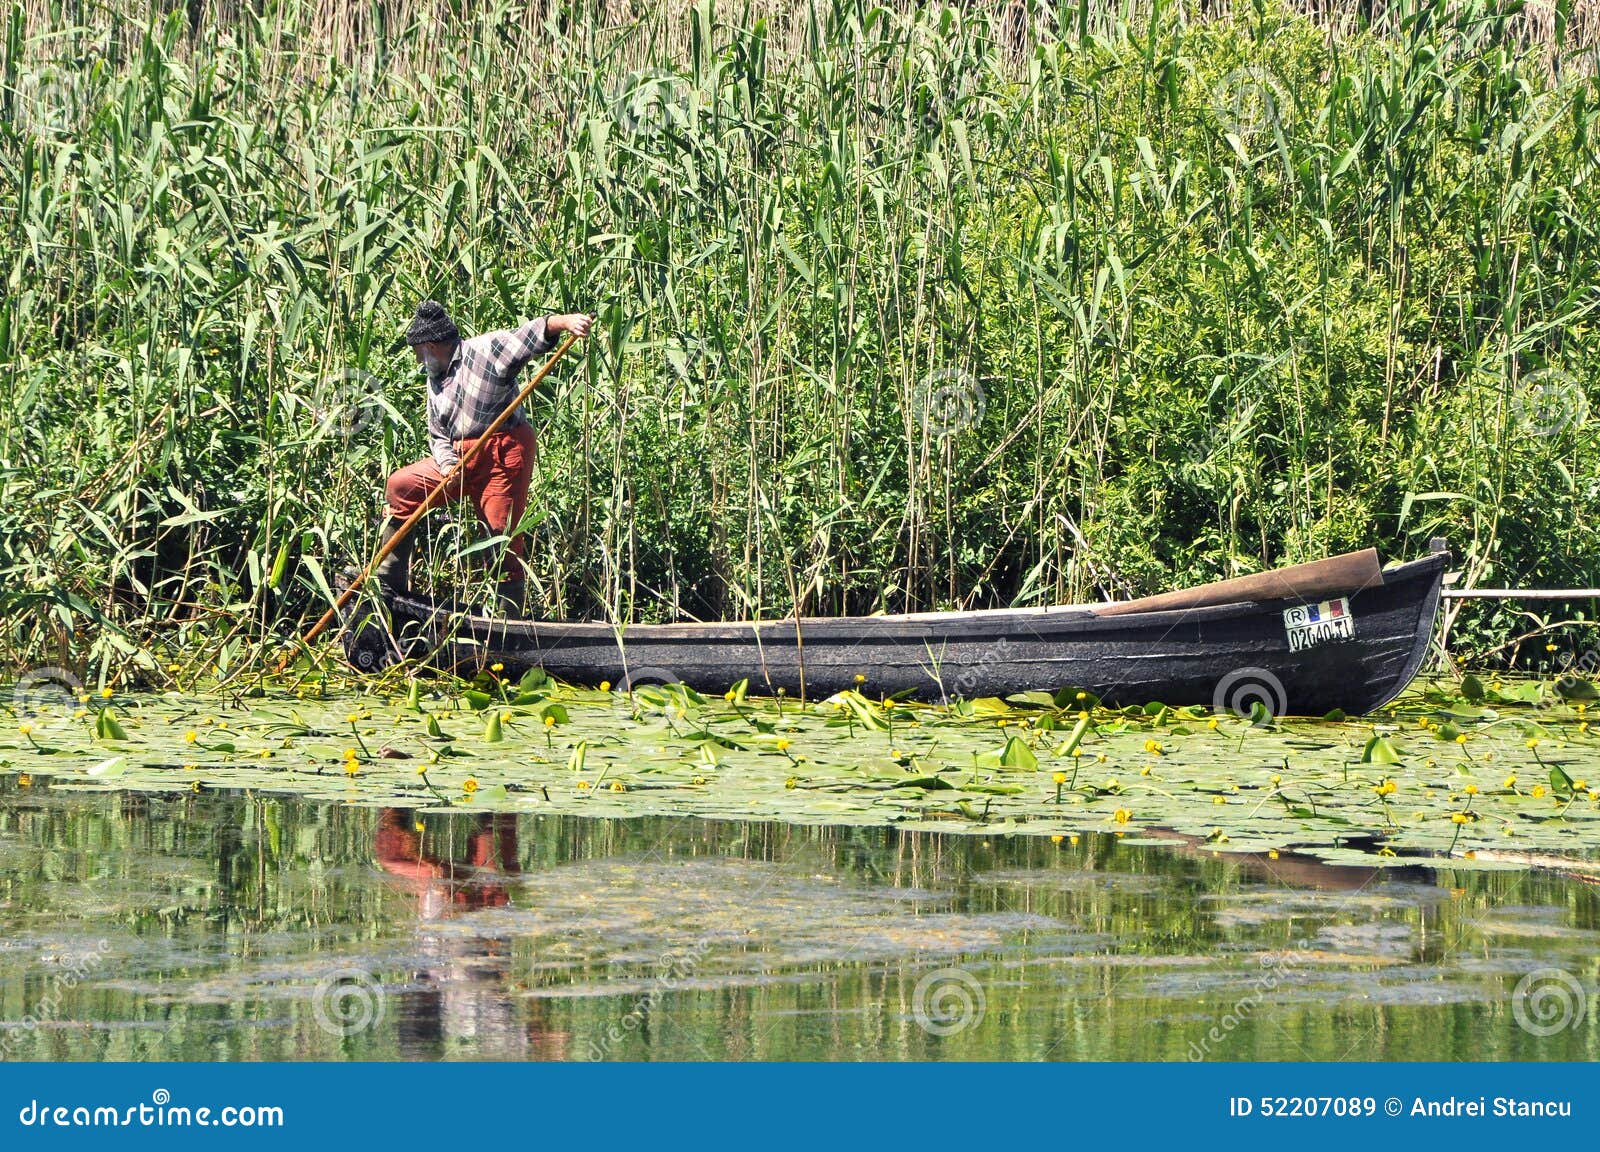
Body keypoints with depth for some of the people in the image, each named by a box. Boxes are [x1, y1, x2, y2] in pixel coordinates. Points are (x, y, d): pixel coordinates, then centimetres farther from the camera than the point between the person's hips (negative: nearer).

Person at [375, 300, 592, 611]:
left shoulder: (483, 350, -6)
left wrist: (564, 321, -39)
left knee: (502, 535, -9)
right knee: (400, 486, 2)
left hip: (504, 454, -8)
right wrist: (447, 464, -7)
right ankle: (389, 583, 6)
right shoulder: (435, 381, 18)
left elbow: (527, 335, -19)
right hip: (461, 458, 8)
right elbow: (437, 436, 15)